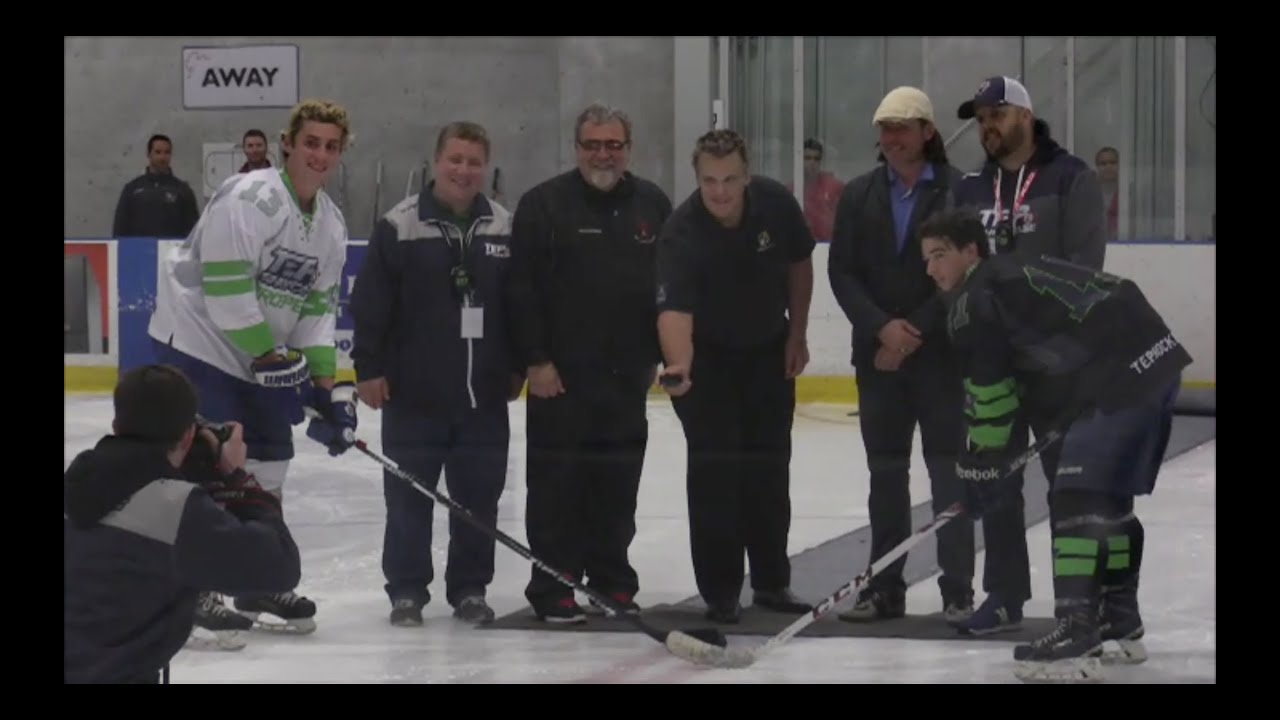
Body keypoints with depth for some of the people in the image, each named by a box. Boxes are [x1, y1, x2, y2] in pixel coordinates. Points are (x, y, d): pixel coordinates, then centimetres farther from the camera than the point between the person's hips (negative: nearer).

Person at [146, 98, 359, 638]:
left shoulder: (331, 223, 7)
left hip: (261, 354, 9)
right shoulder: (250, 199, -21)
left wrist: (329, 389, 1)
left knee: (270, 456, 12)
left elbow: (317, 308, 10)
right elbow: (225, 290, -25)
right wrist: (274, 361, -22)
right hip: (197, 340, -9)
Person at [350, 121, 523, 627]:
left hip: (483, 395, 3)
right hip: (413, 393, -3)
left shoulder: (505, 228, 5)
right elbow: (370, 302, -5)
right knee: (408, 498, 4)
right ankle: (407, 590, 15)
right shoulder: (400, 225, -5)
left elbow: (521, 303, 12)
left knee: (479, 497, 8)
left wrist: (517, 367, 11)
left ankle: (470, 589, 19)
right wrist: (368, 367, -7)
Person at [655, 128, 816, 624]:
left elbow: (799, 265, 0)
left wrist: (797, 336, 4)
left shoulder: (776, 204, -20)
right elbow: (674, 312, -44)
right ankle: (719, 591, -1)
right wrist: (678, 367, -62)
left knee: (770, 466, 9)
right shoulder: (682, 234, -32)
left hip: (768, 352, 4)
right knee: (714, 467, -10)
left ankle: (771, 581, 21)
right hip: (705, 358, -4)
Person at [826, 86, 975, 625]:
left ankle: (958, 591, 1)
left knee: (949, 472, -2)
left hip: (943, 353, -4)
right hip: (877, 355, 4)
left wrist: (916, 333, -14)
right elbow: (842, 273, 3)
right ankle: (885, 588, 15)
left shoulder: (958, 193, -6)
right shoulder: (859, 197, 7)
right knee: (885, 472, 9)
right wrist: (882, 326, -12)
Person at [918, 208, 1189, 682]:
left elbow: (989, 396, -4)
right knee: (1109, 495, 22)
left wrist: (981, 469, 4)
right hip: (1157, 361, 10)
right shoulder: (1016, 273, 25)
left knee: (1078, 497, -13)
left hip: (1121, 379, -10)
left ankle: (1078, 634, -21)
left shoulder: (975, 299, -4)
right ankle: (1121, 623, 33)